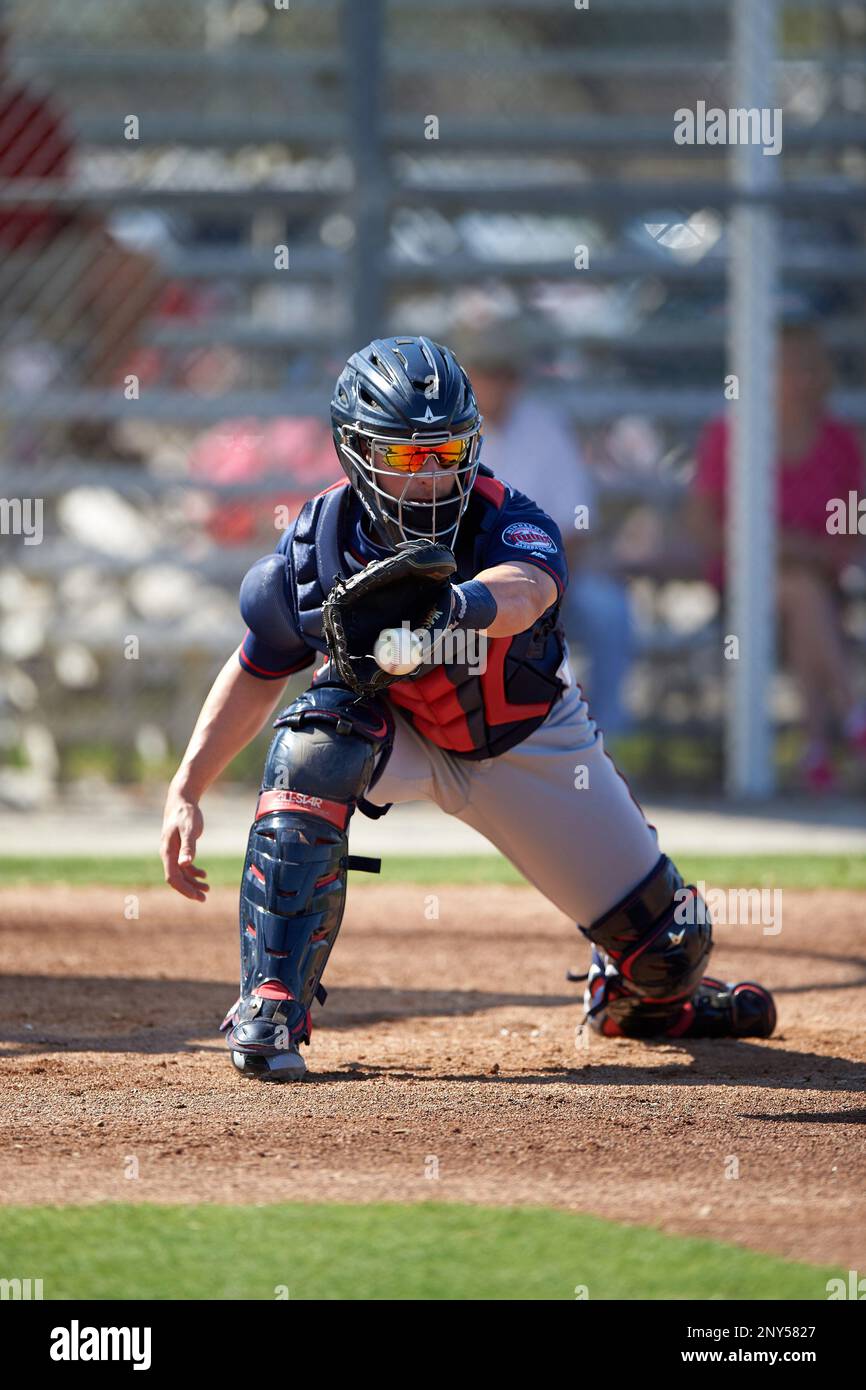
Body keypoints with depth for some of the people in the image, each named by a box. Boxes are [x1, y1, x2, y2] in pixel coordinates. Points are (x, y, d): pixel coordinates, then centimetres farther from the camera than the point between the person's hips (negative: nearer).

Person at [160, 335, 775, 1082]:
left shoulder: (508, 523, -33)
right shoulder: (316, 548, -25)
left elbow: (526, 588, -59)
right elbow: (256, 672, -8)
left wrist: (461, 603, -82)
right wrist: (185, 792, -14)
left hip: (527, 743, 0)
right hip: (393, 728, 0)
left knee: (668, 942, 0)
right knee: (316, 737, -35)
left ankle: (637, 994, 44)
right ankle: (271, 1006, -26)